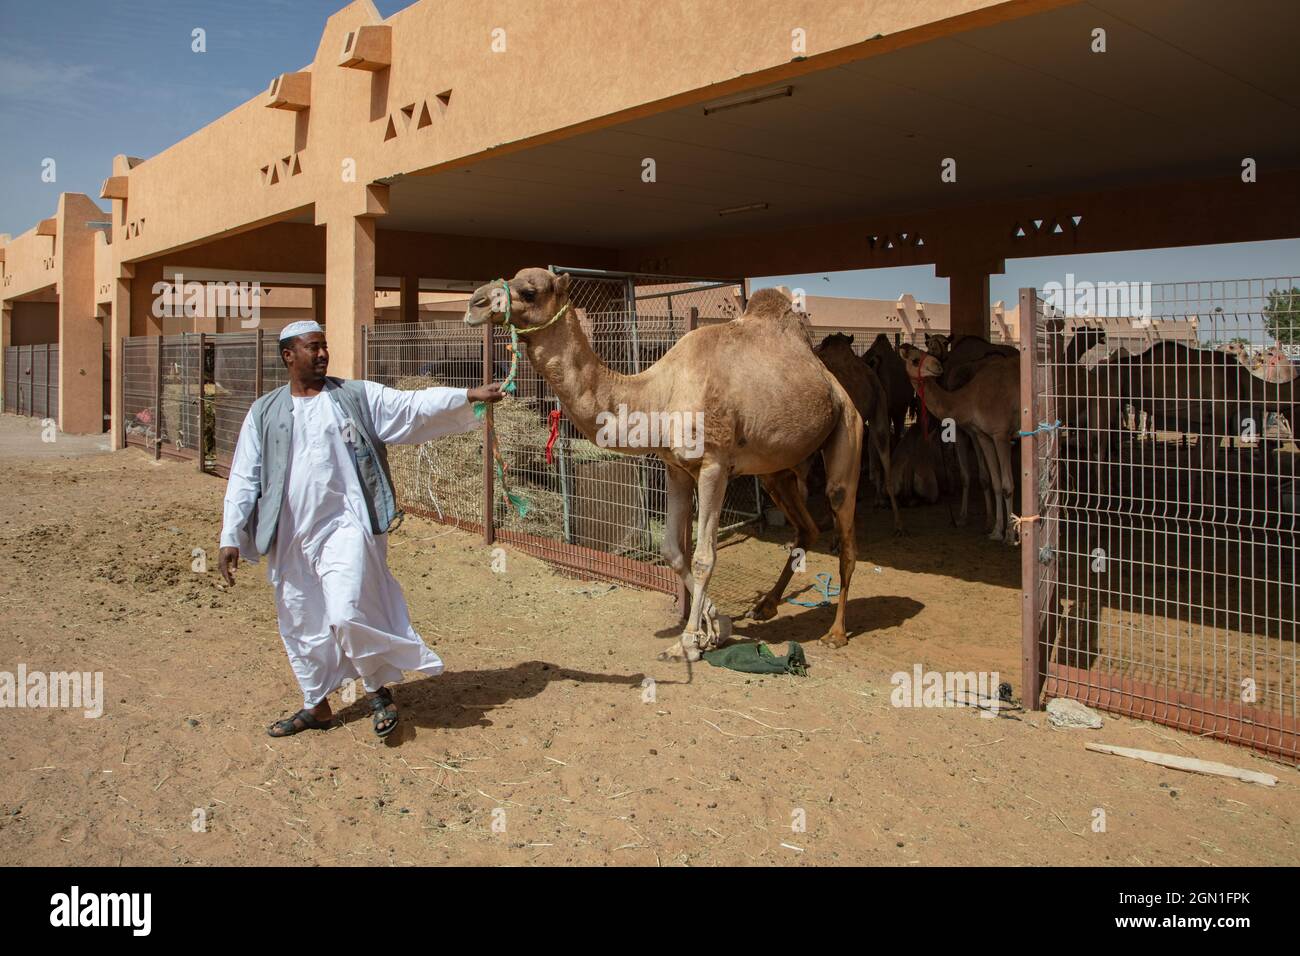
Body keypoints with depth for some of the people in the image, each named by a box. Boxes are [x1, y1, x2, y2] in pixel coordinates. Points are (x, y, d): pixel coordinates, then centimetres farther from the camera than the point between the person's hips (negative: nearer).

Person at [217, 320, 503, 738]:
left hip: (346, 527, -3)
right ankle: (316, 705, 32)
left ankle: (379, 688, 8)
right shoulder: (264, 413, 8)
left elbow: (414, 406, -7)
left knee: (347, 614, -17)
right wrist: (231, 537, 2)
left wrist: (468, 395, -19)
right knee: (301, 625, 12)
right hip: (291, 538, 4)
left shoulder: (357, 397, 3)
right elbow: (244, 479, 8)